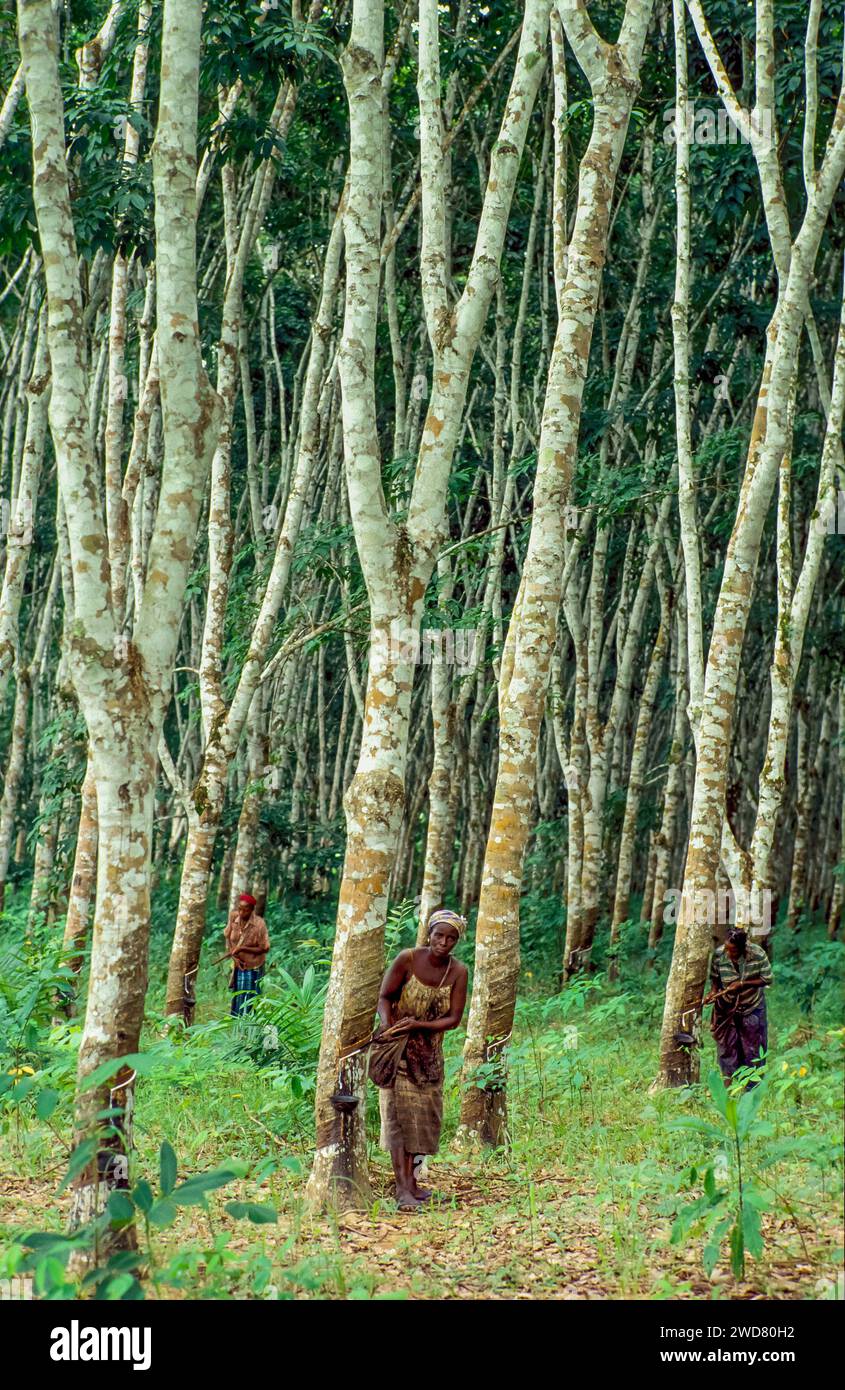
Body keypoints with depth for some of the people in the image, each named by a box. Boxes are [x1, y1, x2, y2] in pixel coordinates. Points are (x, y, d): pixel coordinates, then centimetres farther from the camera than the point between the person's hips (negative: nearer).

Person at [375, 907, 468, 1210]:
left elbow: (454, 1018, -9)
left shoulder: (458, 972, -8)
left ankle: (410, 1179, 17)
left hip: (429, 1051, 4)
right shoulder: (407, 960, -15)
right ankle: (402, 1187, -17)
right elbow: (385, 997, -7)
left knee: (423, 1113, 7)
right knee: (398, 1110, -12)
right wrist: (387, 1025, -26)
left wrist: (418, 1025, -23)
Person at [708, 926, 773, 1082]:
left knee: (752, 1048, 7)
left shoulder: (758, 954, -24)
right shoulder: (718, 954, -18)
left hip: (752, 1007, -1)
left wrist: (742, 984, -23)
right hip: (727, 1008, 1)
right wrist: (714, 993, -20)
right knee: (727, 1046, 6)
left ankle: (751, 1086, 18)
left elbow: (767, 980, -13)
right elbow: (714, 978, -2)